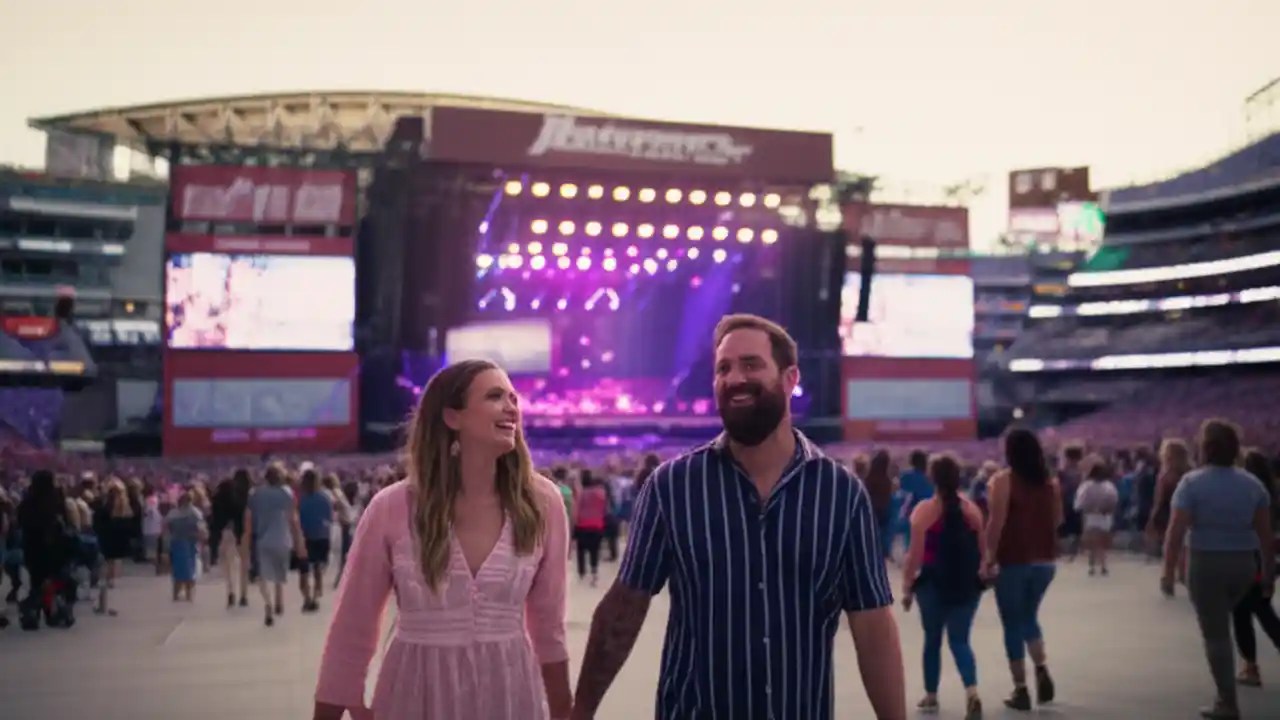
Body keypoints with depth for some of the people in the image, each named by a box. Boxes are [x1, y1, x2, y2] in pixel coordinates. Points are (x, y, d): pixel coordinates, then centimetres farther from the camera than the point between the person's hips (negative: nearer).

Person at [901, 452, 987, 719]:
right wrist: (976, 576, 22)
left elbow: (915, 555, -11)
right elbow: (983, 550, 8)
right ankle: (972, 694, -15)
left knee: (933, 640, 13)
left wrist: (907, 587, -3)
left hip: (934, 583, -3)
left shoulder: (925, 510, -9)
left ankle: (931, 697, 24)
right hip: (967, 584, 3)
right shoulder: (972, 508, 2)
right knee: (960, 640, 6)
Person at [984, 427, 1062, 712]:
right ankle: (1042, 670, 3)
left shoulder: (1002, 480, -10)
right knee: (1029, 616, 22)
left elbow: (996, 523, -16)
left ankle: (1021, 690, 7)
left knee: (1013, 624, 6)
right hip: (1044, 560, 5)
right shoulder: (1051, 481, 6)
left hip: (1013, 561, -5)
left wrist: (989, 558, -9)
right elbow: (1057, 520, 12)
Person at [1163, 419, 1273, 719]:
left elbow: (1176, 532, -14)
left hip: (1206, 563, -5)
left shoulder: (1192, 482, -9)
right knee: (1221, 624, 25)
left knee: (1215, 633, 4)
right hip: (1243, 563, 5)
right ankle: (1225, 695, 23)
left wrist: (1168, 571, -10)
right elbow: (1265, 534, 3)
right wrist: (1269, 572, 10)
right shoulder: (1252, 483, 4)